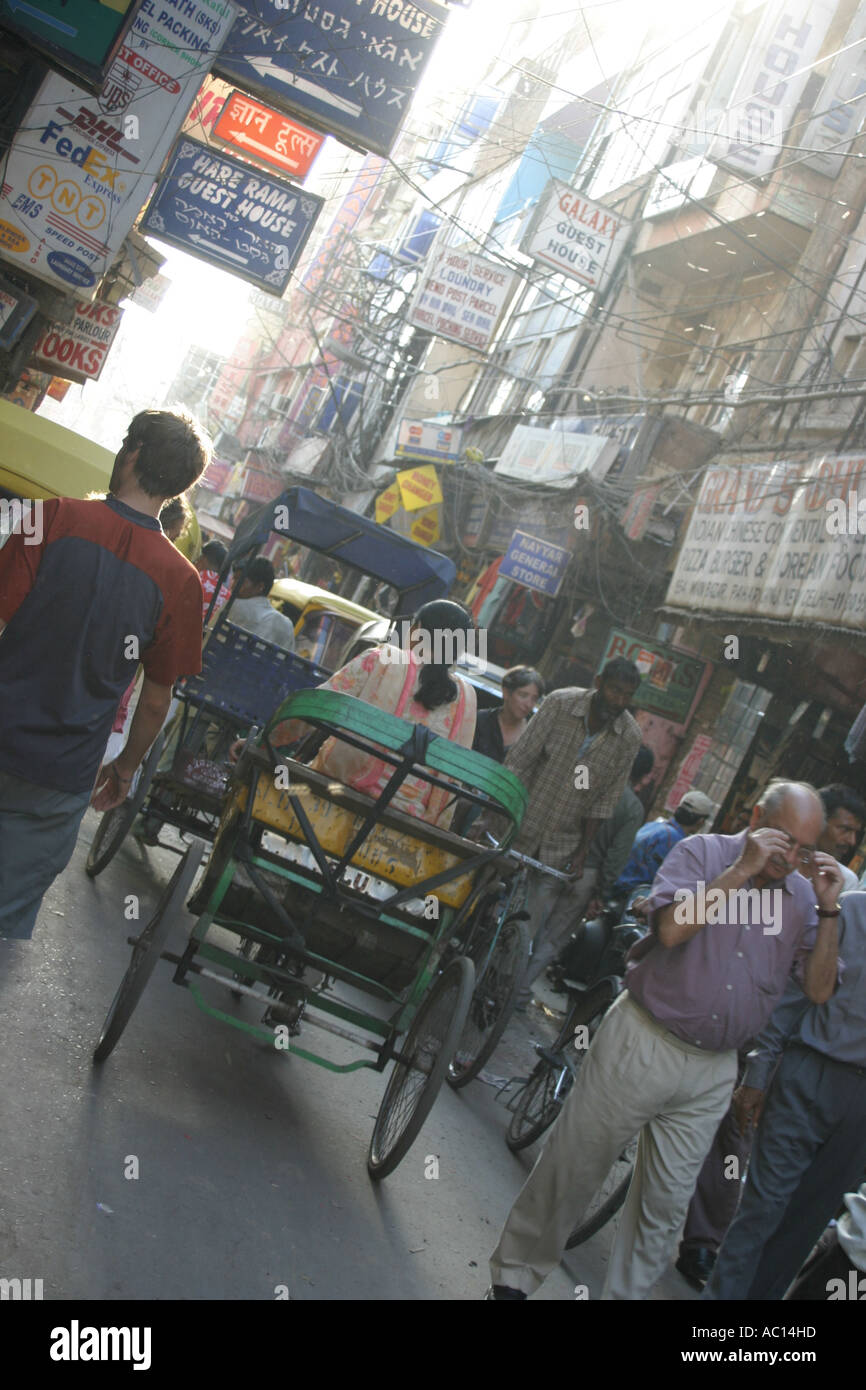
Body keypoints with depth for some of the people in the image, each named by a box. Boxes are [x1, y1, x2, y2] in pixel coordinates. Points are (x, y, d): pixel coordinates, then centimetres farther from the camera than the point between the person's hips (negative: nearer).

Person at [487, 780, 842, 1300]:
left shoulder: (802, 896, 4)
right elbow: (672, 928, -23)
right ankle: (515, 1273, 28)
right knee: (573, 1169, 8)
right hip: (643, 1044, -3)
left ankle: (626, 1292, 32)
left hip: (712, 1073, 4)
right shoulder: (702, 852, -7)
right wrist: (740, 870, -22)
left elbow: (820, 989, -1)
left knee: (667, 1204, 14)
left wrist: (829, 910, -11)